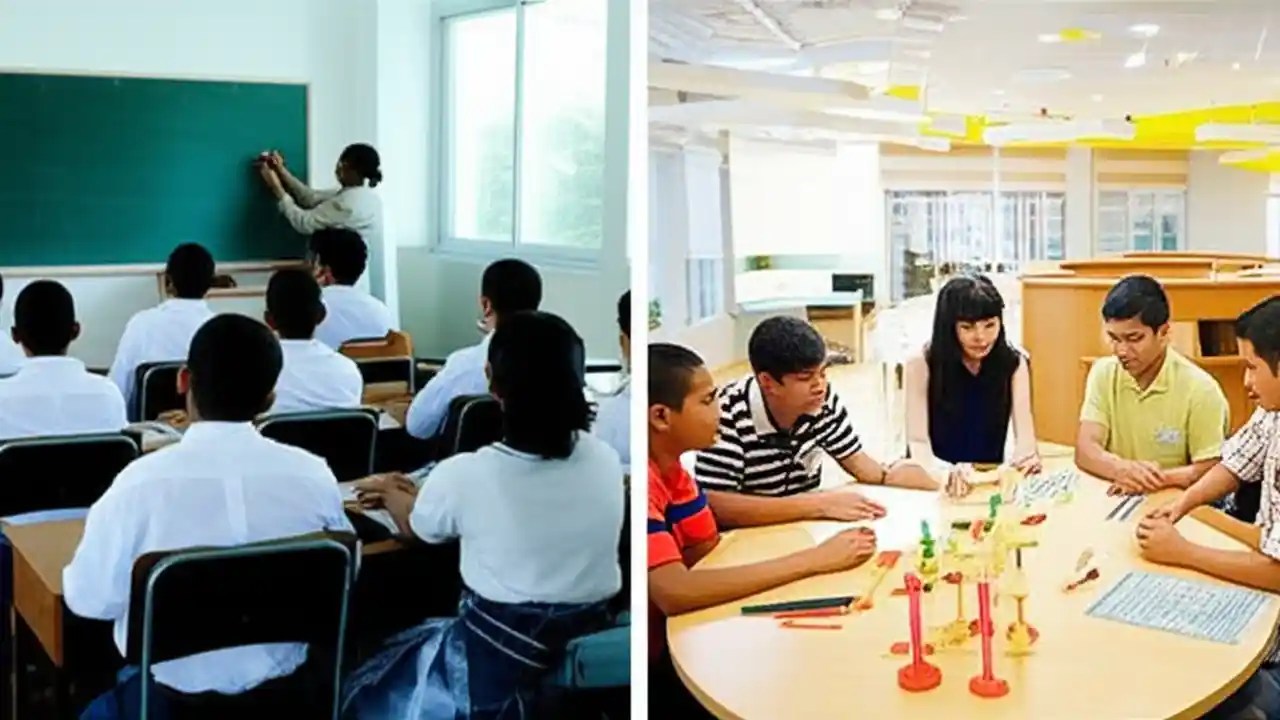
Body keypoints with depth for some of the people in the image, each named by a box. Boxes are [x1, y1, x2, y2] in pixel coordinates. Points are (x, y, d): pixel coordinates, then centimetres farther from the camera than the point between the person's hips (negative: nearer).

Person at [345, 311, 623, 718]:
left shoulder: (465, 475, -18)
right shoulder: (606, 462, -5)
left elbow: (416, 526, 7)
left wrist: (392, 495, 29)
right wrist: (419, 492, 24)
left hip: (498, 673, -4)